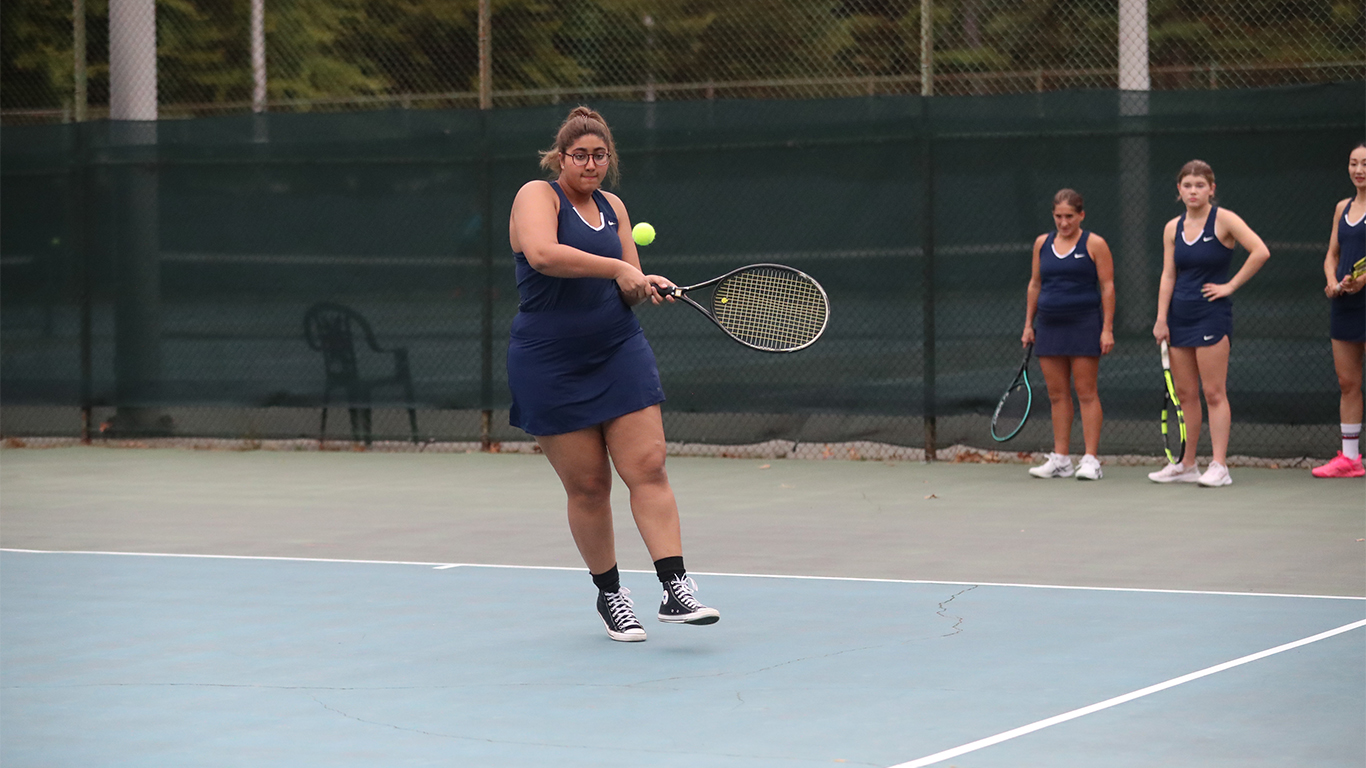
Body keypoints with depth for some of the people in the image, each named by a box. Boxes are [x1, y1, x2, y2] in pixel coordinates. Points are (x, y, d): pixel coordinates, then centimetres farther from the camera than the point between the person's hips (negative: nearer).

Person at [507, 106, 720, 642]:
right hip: (550, 369, -5)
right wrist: (616, 269, -24)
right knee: (587, 485, 1)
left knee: (647, 467, -8)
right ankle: (610, 595, 16)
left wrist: (647, 285, -9)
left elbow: (628, 284, 14)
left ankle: (675, 589, -12)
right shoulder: (538, 195, -5)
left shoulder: (613, 207, 13)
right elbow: (542, 254, -26)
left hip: (620, 354, 5)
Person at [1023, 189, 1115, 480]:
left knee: (1086, 393, -5)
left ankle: (1091, 460, -5)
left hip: (1084, 325, -5)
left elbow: (1107, 287, -4)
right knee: (1057, 394, 5)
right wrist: (1028, 324, 13)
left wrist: (1107, 328, -10)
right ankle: (1060, 459, 9)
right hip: (1049, 325, 5)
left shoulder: (1094, 245, -2)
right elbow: (1035, 285, 18)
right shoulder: (1042, 243, 11)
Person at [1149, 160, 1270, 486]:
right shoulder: (1172, 228, 9)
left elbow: (1260, 252, -15)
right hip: (1179, 316, 6)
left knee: (1213, 392, -7)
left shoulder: (1224, 219, -7)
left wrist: (1231, 285, -13)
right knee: (1185, 394, 8)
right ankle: (1187, 465, 15)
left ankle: (1219, 466, -7)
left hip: (1212, 313, -6)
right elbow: (1168, 276, 8)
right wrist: (1161, 319, 0)